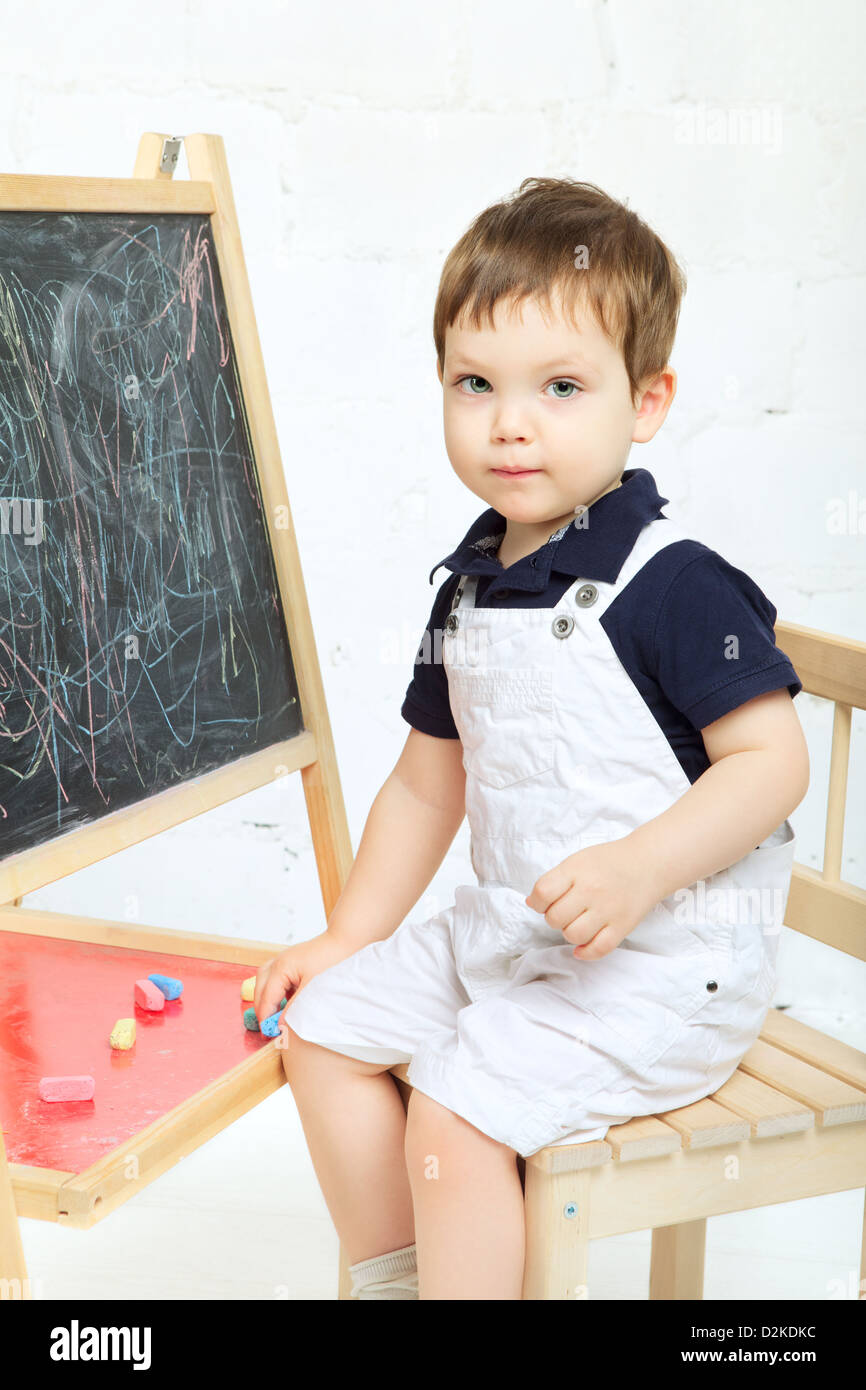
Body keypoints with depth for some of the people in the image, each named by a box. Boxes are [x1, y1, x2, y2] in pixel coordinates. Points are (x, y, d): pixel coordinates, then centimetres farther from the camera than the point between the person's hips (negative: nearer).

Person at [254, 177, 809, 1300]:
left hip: (663, 962, -8)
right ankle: (386, 1279, 19)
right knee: (323, 1023, 8)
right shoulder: (468, 587, 7)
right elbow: (428, 783, 16)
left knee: (456, 1118, -21)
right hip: (507, 936, 9)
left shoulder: (674, 585, -17)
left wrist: (641, 868, -32)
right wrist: (352, 937, 15)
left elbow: (773, 760, -19)